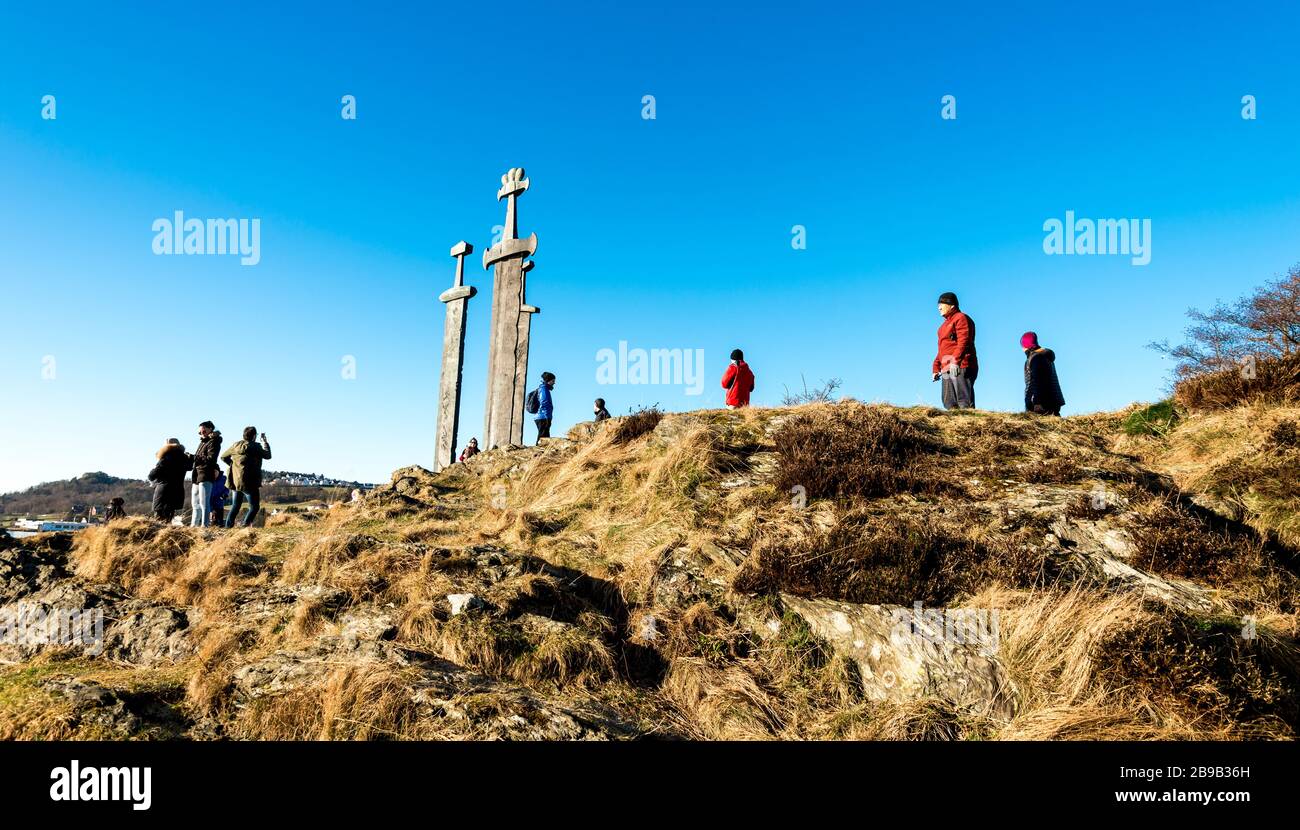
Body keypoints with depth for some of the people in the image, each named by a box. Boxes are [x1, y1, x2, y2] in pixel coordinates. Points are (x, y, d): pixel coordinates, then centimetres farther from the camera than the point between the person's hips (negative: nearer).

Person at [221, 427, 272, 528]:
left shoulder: (236, 445, 7)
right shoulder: (255, 447, -11)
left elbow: (223, 457, 16)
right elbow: (267, 455, 5)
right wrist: (265, 442, 15)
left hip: (235, 481, 7)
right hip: (249, 482, -7)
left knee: (236, 504, 21)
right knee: (254, 506, 0)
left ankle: (228, 525, 19)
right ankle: (245, 525, -13)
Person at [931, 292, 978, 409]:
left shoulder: (961, 318, -2)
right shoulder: (946, 323, 26)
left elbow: (963, 342, -16)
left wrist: (955, 361, -27)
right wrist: (936, 367, 20)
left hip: (960, 367, -9)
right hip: (946, 369, 9)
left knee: (964, 402, -14)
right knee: (949, 403, 4)